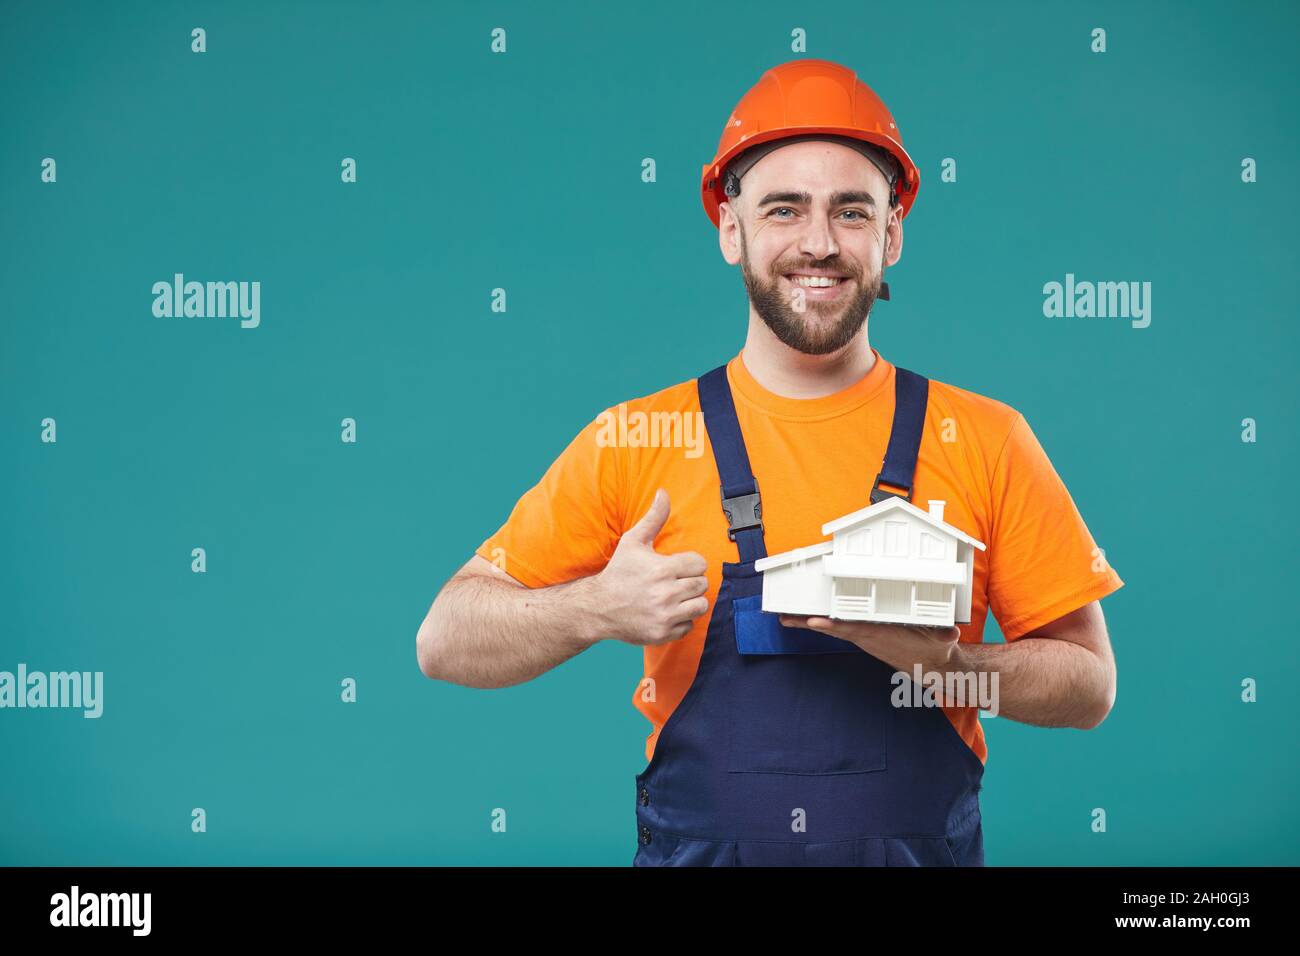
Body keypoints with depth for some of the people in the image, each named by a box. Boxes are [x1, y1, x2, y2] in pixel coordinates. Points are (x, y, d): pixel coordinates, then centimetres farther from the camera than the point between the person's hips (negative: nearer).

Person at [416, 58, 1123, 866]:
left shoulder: (985, 440, -3)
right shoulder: (635, 442, -4)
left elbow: (1088, 685, 1)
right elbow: (447, 642, -4)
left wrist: (944, 662, -18)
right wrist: (599, 609, -21)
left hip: (924, 847, 1)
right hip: (696, 846, 0)